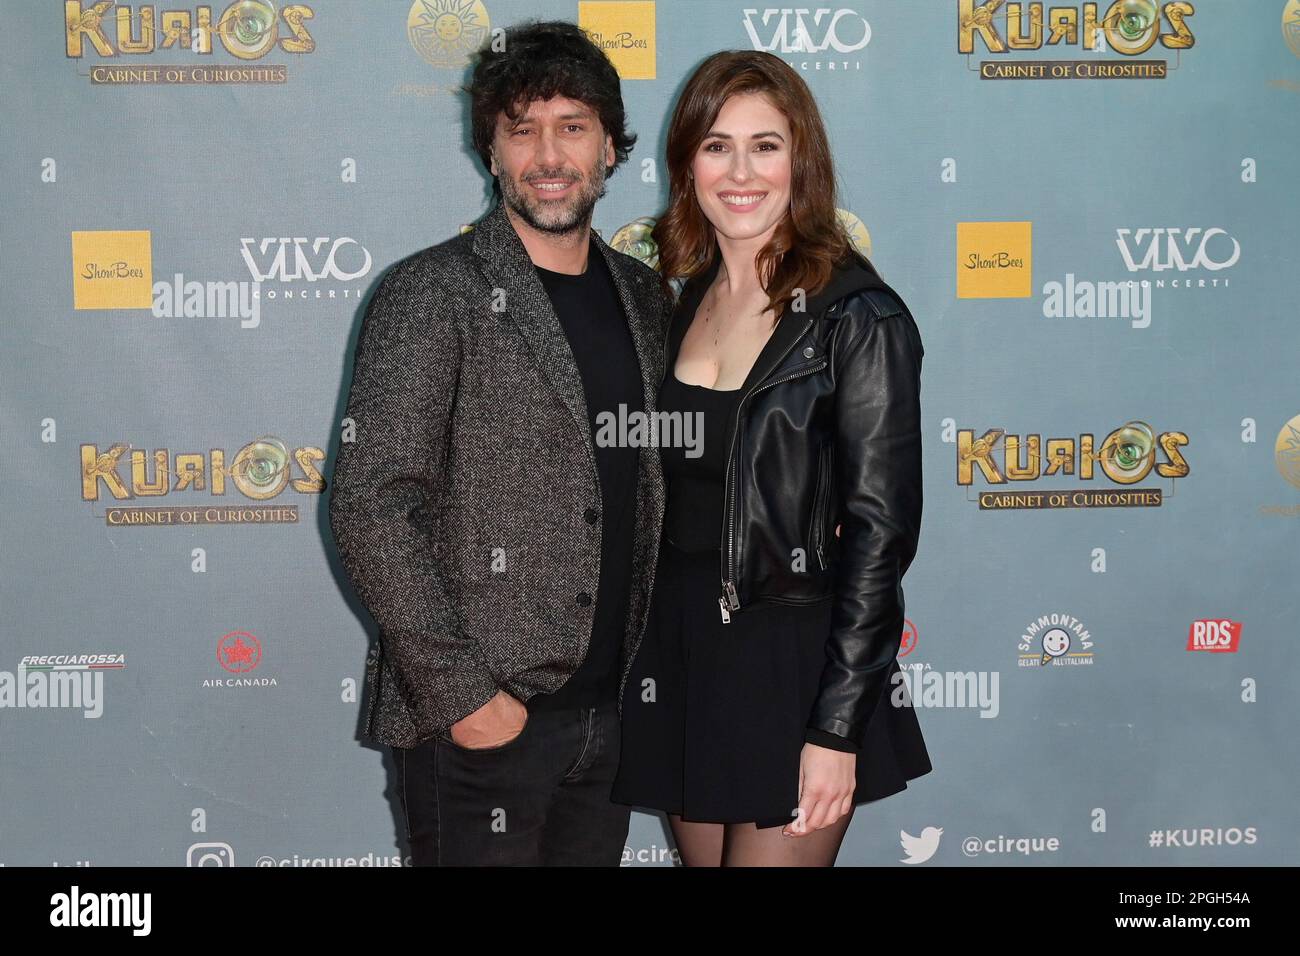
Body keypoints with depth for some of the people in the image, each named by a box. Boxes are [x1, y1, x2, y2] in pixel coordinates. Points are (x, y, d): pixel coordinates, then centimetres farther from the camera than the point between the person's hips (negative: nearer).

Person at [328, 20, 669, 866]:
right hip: (481, 718, -6)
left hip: (610, 707, 6)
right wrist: (459, 693, -17)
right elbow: (370, 508, -15)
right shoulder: (434, 294, -9)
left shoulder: (645, 298, 9)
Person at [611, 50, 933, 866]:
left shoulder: (857, 317, -12)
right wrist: (649, 664, 10)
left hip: (795, 670, -6)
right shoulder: (689, 300, 7)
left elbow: (880, 529, -14)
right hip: (682, 658, 6)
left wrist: (837, 730, -17)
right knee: (705, 854, 17)